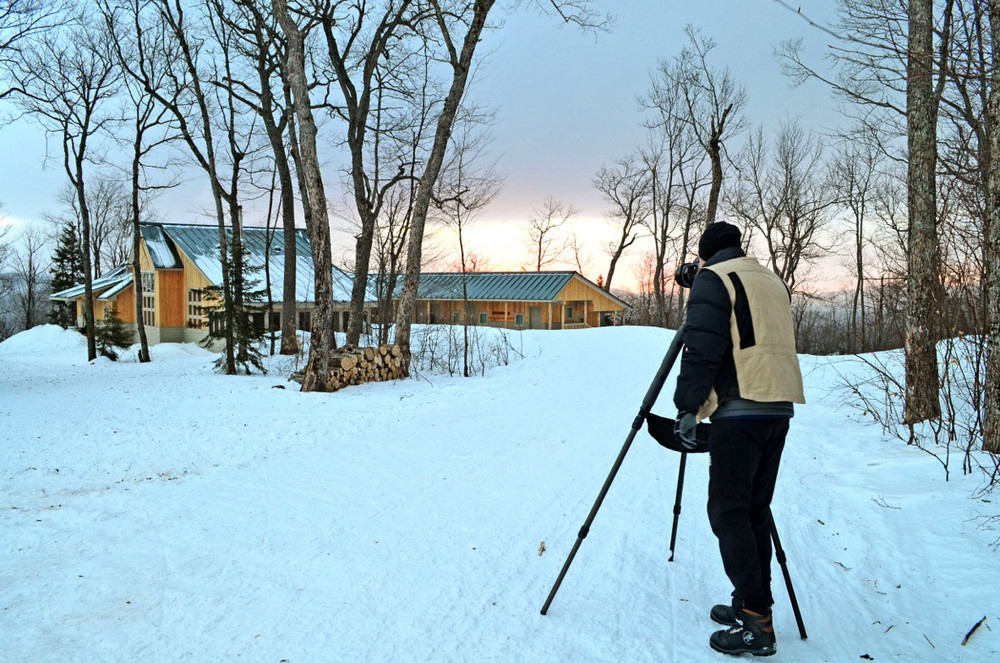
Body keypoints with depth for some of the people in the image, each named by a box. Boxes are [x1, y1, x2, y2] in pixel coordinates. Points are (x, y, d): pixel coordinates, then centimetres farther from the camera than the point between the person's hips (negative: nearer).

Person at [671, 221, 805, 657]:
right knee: (755, 508, 14)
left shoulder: (713, 279, -3)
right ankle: (753, 604, 20)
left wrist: (687, 406, -8)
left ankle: (755, 623, -5)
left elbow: (702, 350, -12)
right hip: (781, 407, 8)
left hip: (739, 409, -8)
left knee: (728, 511, -4)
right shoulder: (774, 282, 21)